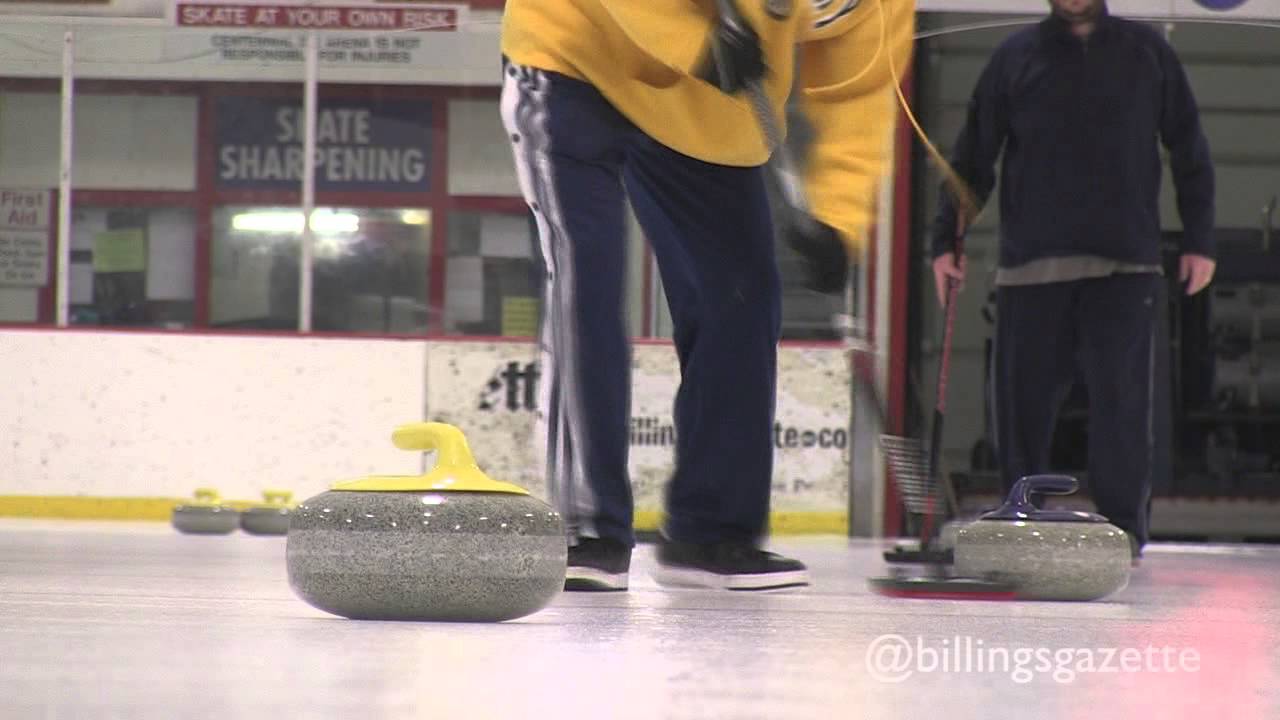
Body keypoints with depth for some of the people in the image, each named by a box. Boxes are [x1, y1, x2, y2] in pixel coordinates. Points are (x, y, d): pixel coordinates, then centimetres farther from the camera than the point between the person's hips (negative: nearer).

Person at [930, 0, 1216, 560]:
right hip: (1032, 261, 1)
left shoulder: (1149, 54, 9)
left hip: (1125, 263, -1)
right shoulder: (1015, 57, 8)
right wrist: (946, 240, 3)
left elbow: (1189, 151, 13)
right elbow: (972, 156, 10)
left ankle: (1124, 525, -4)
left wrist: (1199, 241, 7)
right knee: (1023, 400, 0)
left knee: (1122, 398, -8)